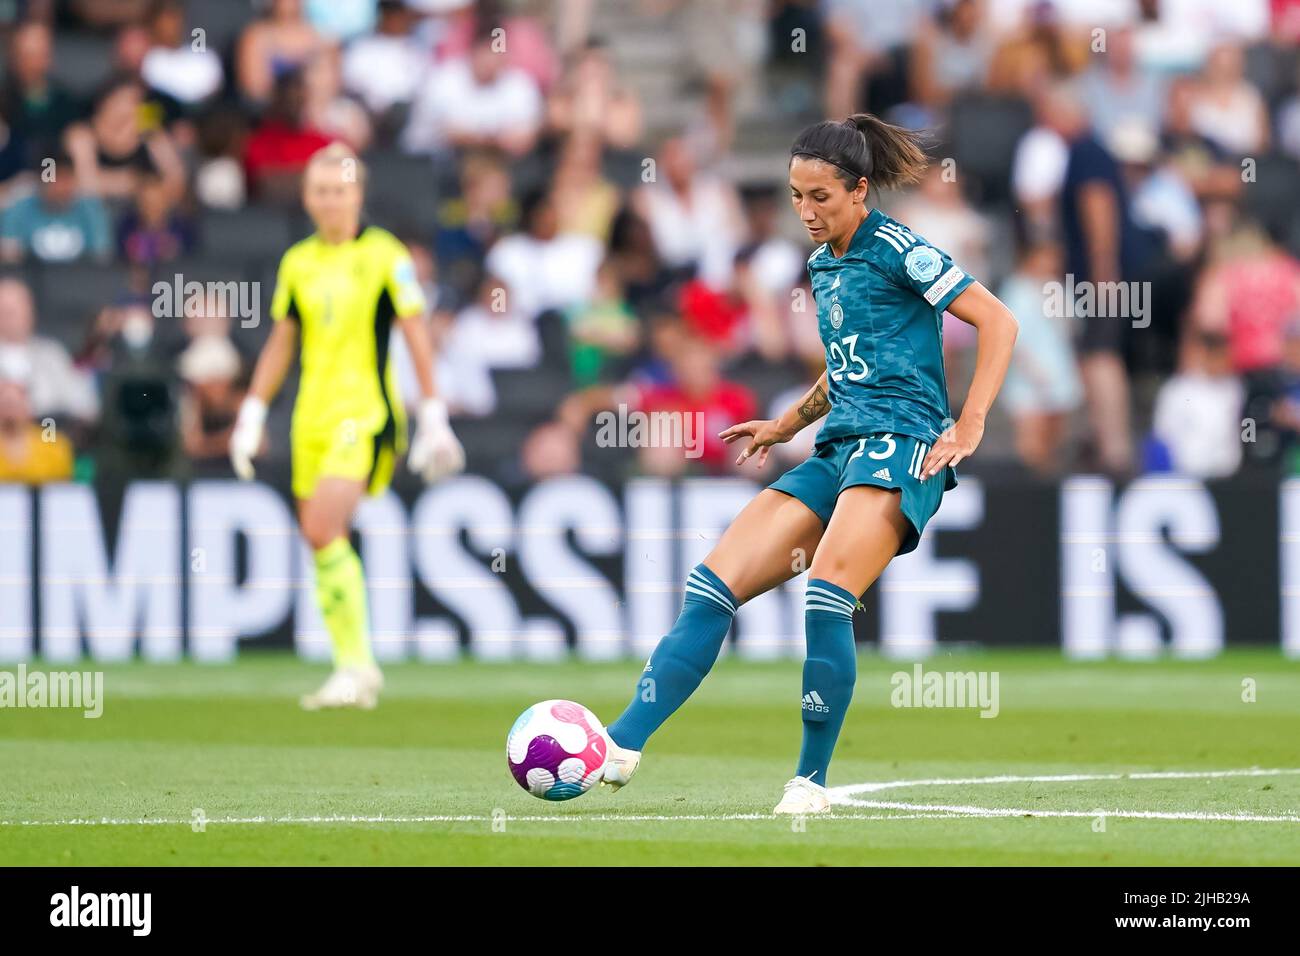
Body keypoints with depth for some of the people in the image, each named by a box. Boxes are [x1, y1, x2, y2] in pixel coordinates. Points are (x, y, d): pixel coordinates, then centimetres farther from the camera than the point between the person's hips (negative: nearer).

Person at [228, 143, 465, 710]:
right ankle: (355, 670, 13)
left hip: (366, 413, -6)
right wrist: (252, 415, 16)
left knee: (324, 530, -21)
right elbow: (280, 344, 20)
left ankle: (357, 662, -14)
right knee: (320, 541, 3)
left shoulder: (385, 256, -3)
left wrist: (433, 419, -6)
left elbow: (416, 338, -2)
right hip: (312, 417, 6)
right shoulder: (297, 262, 12)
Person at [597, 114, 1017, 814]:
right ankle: (622, 746, -12)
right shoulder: (823, 265, 19)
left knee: (827, 594, -27)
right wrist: (785, 426, 26)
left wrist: (969, 427, -13)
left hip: (900, 442, -8)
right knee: (714, 584, -6)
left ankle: (811, 782, -18)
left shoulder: (895, 249, -4)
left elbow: (998, 322, -7)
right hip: (836, 451, 8)